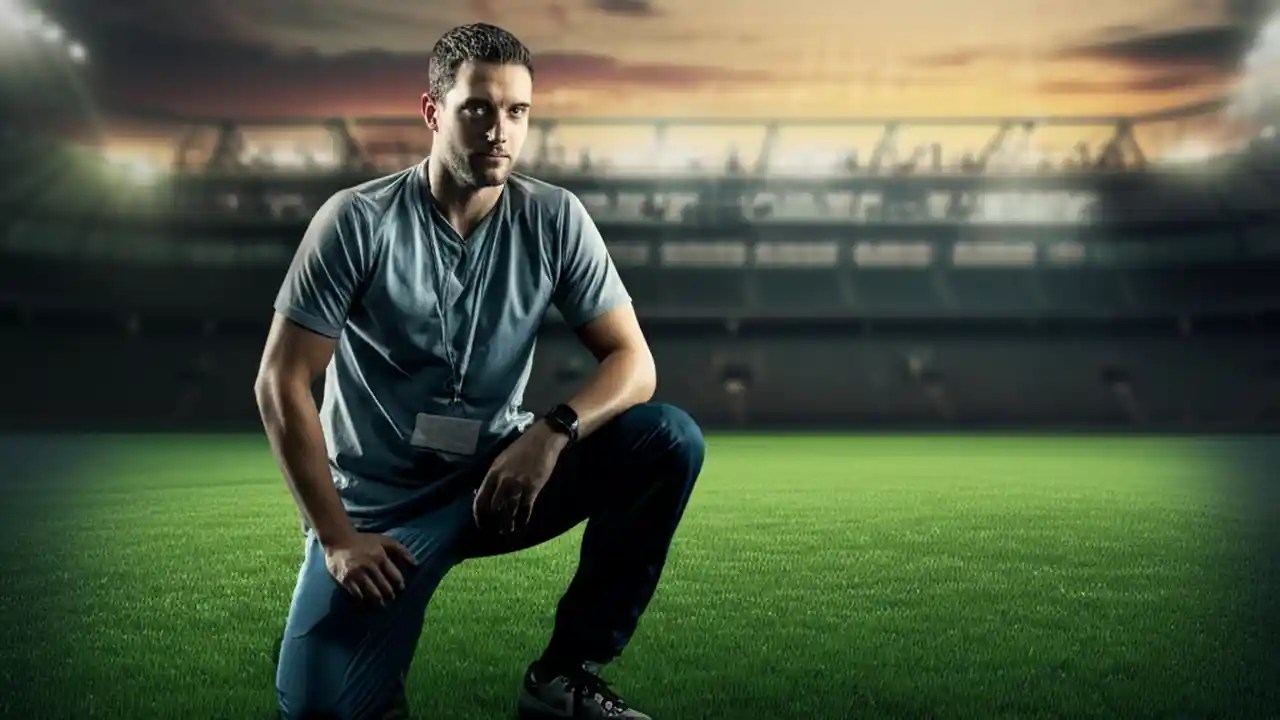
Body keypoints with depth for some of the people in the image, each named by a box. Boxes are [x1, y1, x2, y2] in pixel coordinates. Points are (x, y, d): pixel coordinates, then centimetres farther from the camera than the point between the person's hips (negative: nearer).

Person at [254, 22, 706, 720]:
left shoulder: (555, 219, -6)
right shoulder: (357, 219, -13)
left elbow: (633, 360, -8)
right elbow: (281, 383, -12)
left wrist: (553, 432, -28)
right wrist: (336, 537, -16)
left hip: (503, 473, 3)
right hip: (381, 501, -3)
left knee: (670, 439, -20)